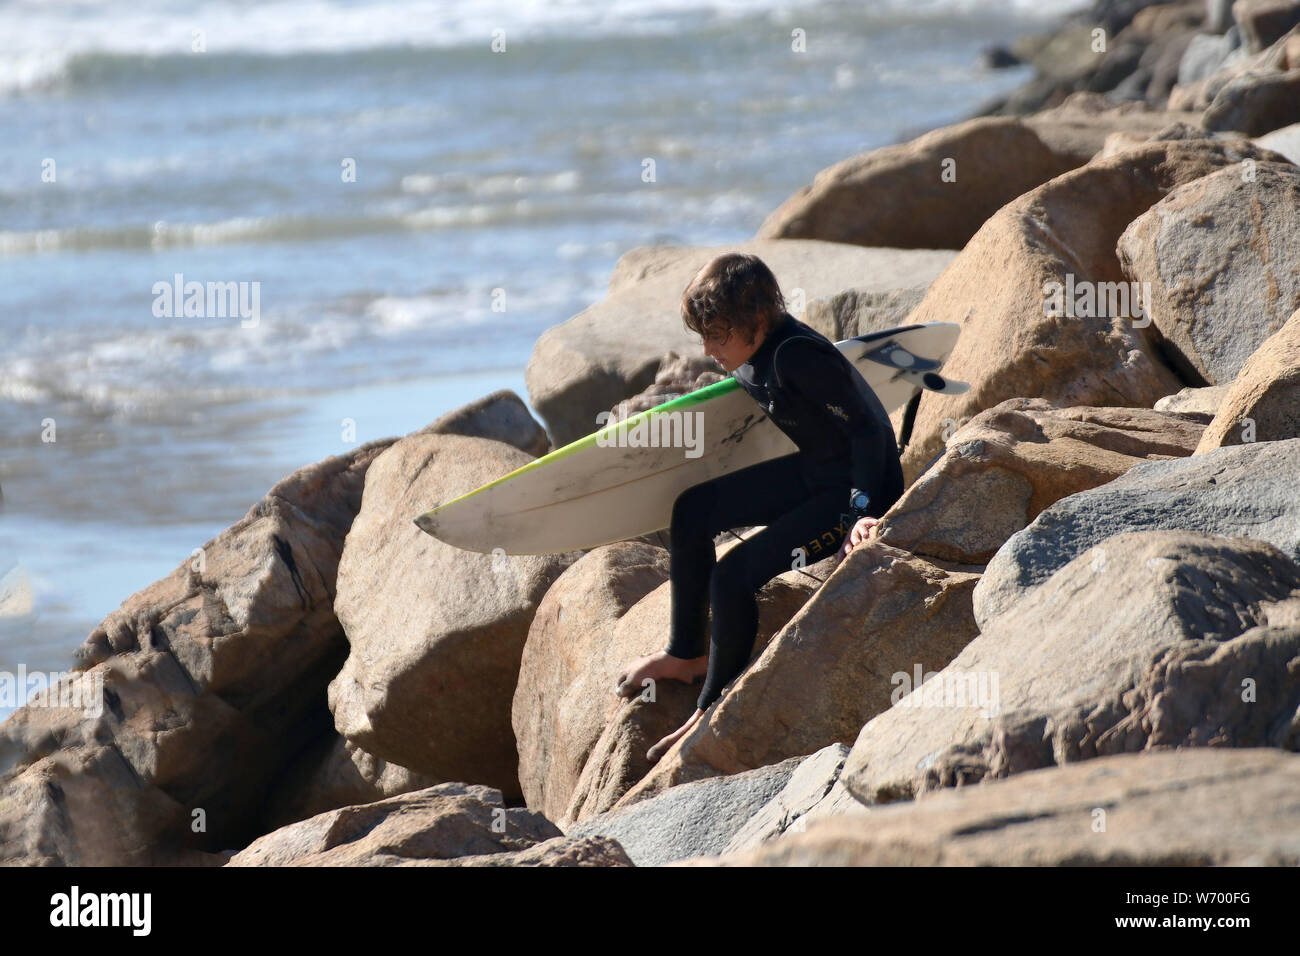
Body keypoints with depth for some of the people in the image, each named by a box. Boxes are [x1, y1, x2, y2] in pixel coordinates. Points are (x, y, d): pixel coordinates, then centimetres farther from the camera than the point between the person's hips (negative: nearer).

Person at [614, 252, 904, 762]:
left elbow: (867, 429, -27)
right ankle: (686, 654, 26)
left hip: (857, 489, -10)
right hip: (814, 473, 10)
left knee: (733, 575, -19)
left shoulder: (797, 357, -30)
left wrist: (859, 513, -32)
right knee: (692, 510, 13)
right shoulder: (755, 359, -2)